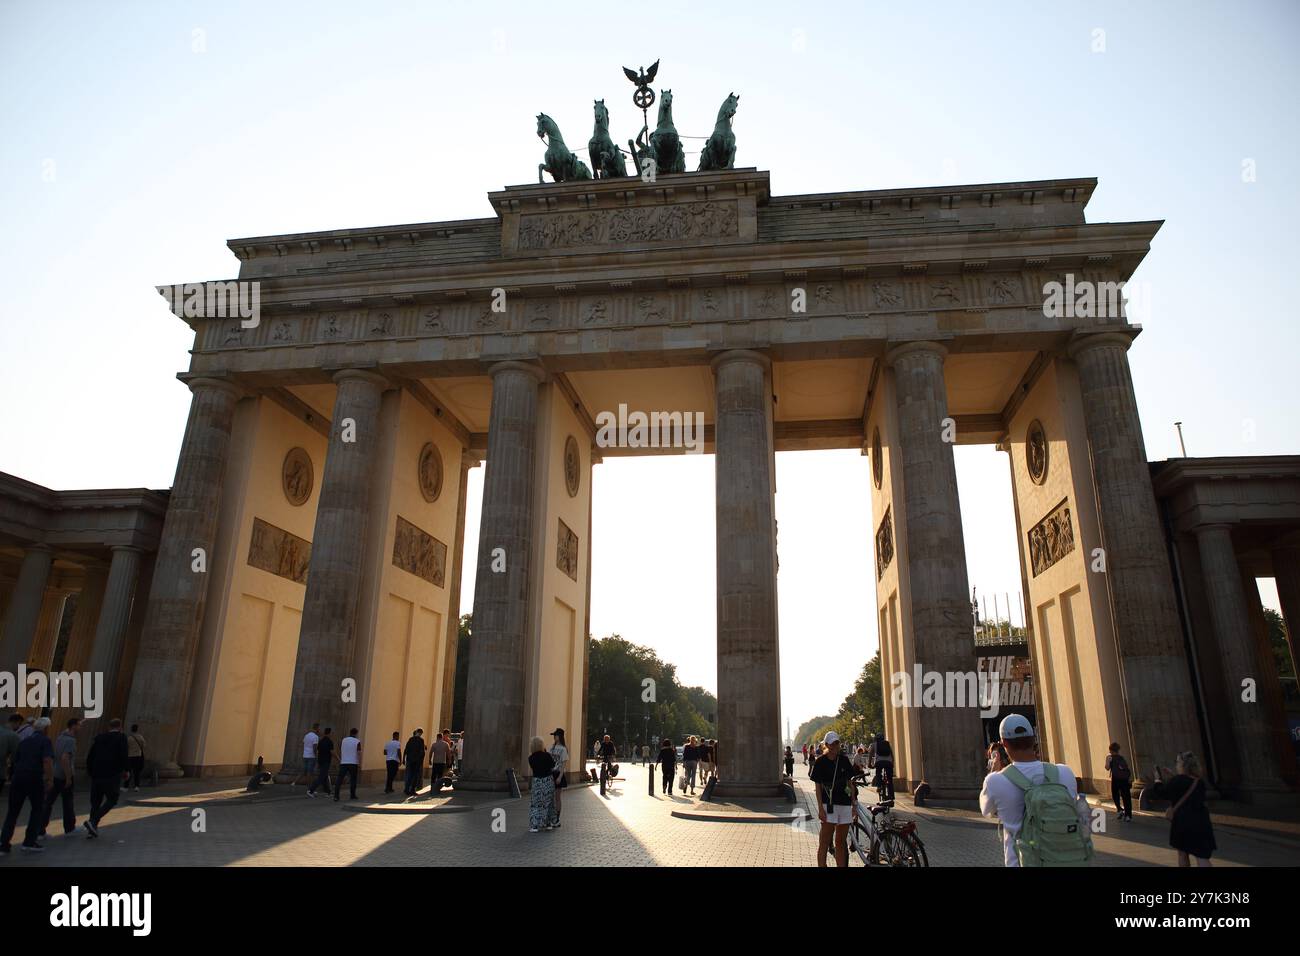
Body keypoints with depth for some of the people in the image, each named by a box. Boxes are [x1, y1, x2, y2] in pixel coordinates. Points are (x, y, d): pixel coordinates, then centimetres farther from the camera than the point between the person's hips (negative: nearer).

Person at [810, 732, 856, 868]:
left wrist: (854, 805, 8)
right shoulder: (821, 762, -4)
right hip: (829, 805, -4)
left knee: (841, 842, 11)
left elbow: (850, 783, 11)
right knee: (824, 842, -4)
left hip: (845, 805, 4)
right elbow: (818, 787, -3)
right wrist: (820, 808, -10)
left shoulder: (844, 760, 6)